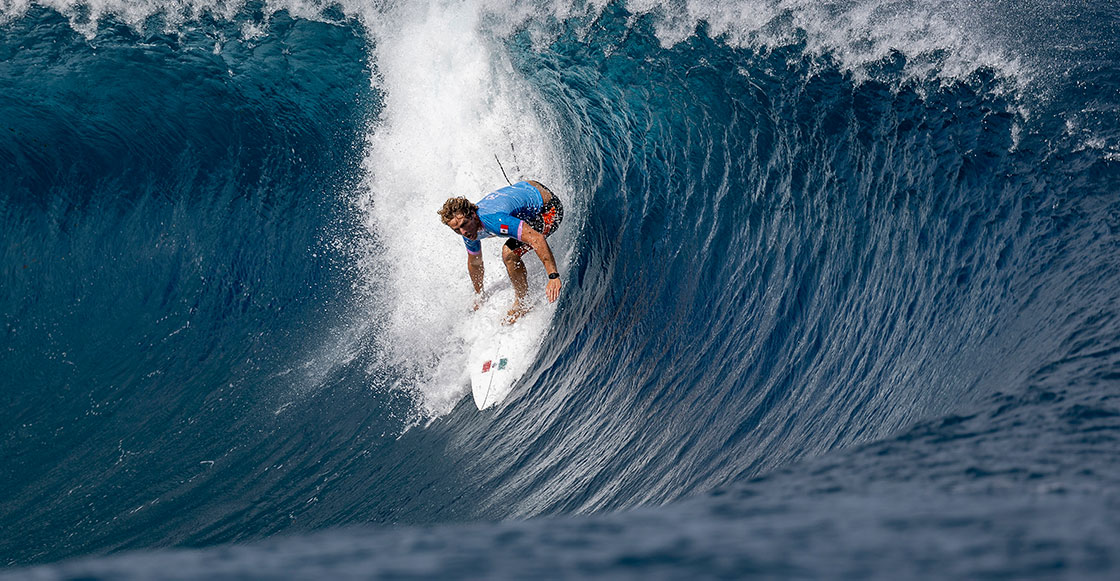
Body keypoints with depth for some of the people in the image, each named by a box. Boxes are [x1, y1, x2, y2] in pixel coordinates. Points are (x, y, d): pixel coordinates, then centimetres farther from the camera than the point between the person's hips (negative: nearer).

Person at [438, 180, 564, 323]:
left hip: (550, 208, -9)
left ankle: (522, 305, -3)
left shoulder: (492, 220, -37)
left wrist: (554, 276, -45)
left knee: (509, 254, -20)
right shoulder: (468, 230, -8)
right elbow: (474, 263, 11)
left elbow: (538, 239, -41)